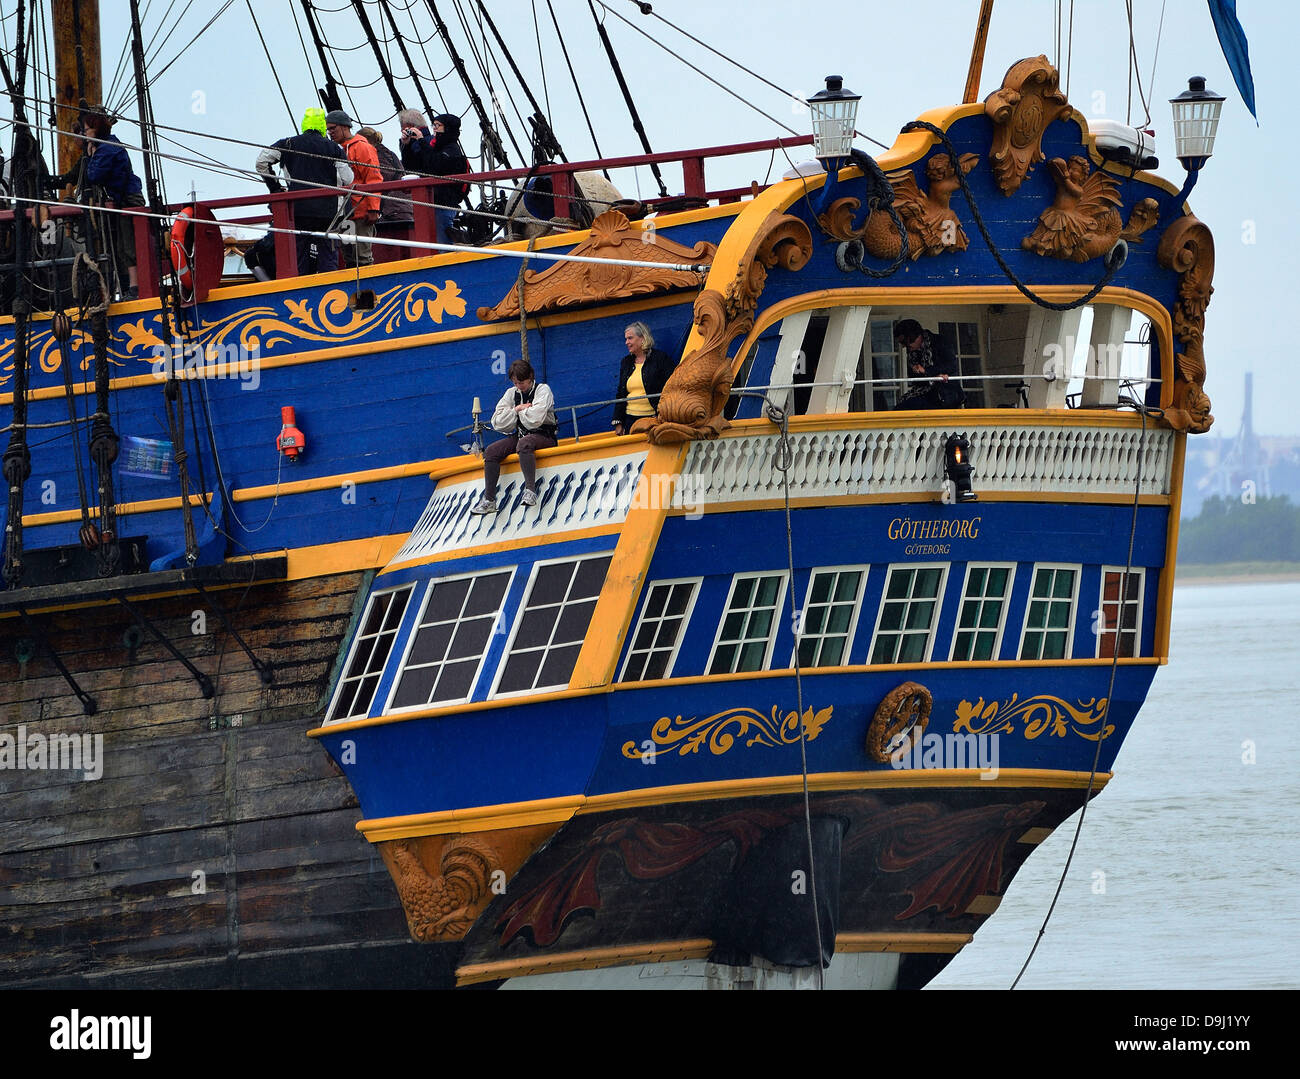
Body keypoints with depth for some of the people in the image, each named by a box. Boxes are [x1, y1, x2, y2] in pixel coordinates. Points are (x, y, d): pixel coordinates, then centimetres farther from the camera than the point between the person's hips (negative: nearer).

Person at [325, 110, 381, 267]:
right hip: (346, 214, 9)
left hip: (361, 212, -9)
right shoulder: (340, 150, 20)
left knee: (362, 257, -10)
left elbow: (373, 179, -12)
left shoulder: (361, 147, -6)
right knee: (349, 258, 8)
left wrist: (373, 209, -18)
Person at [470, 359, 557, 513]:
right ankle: (489, 500, -18)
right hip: (520, 435, 6)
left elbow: (535, 419, -21)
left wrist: (521, 410, -4)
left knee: (523, 444, -39)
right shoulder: (512, 393, 9)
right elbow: (497, 423, 3)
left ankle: (530, 491, -46)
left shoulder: (542, 390, -7)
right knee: (491, 451, -15)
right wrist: (516, 410, -8)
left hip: (543, 436, -6)